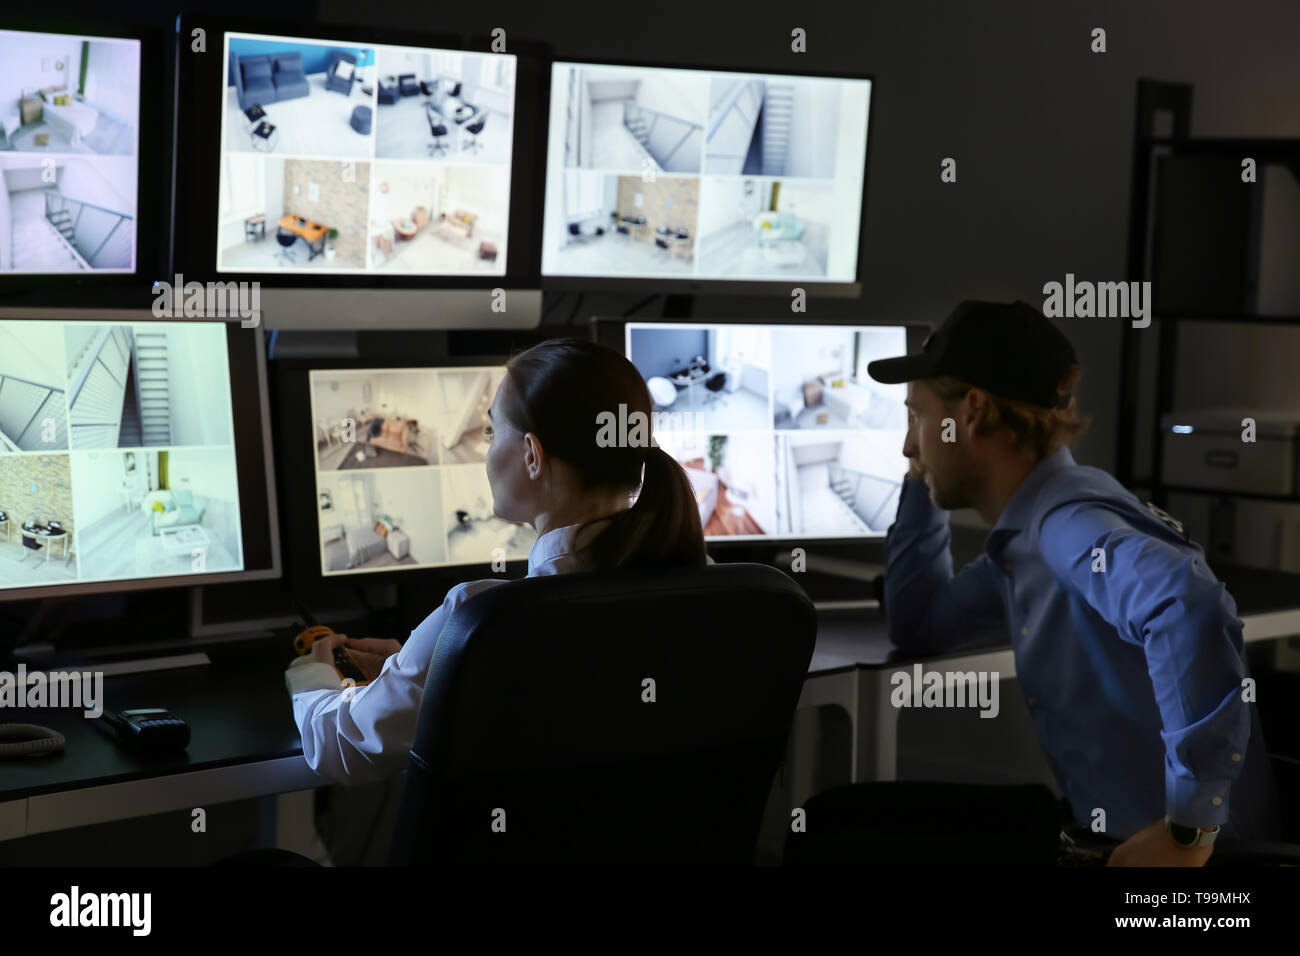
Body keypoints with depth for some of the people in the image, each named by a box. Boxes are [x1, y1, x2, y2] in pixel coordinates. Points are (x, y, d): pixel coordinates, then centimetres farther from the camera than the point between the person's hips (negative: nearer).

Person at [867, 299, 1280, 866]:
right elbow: (917, 625, 22)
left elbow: (1188, 606, -37)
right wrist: (922, 479, 14)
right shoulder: (1027, 538, 8)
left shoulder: (1067, 518, -19)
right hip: (1127, 837, 8)